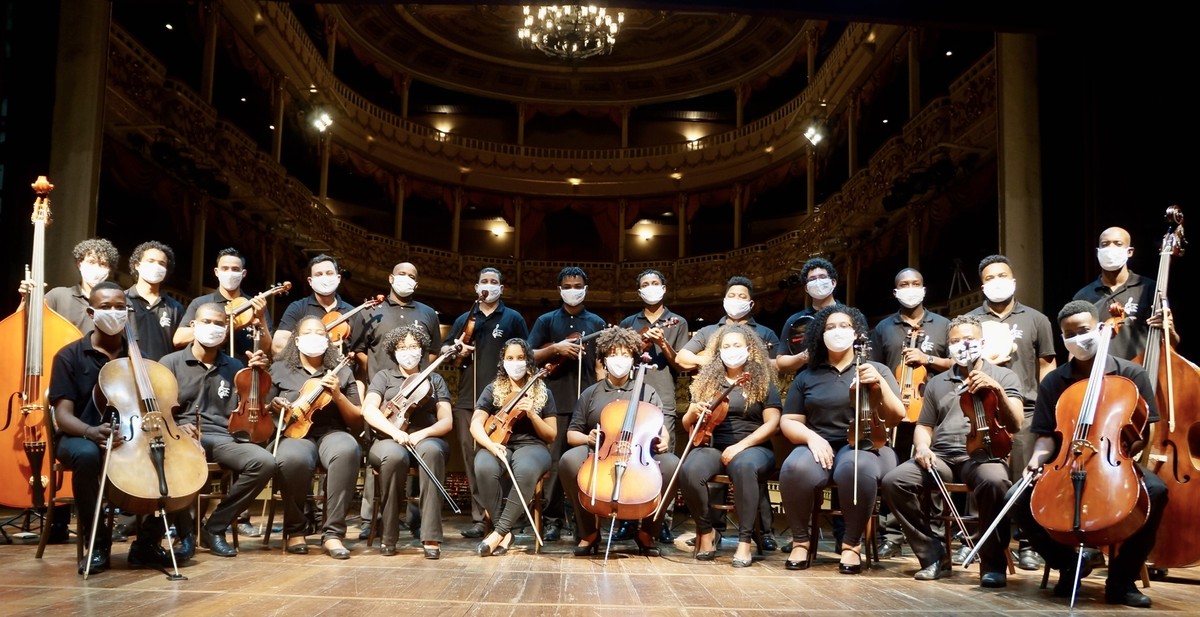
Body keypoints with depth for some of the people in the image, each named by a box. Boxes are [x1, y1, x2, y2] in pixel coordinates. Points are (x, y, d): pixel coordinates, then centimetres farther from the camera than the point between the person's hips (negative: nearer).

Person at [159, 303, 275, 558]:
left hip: (223, 437, 3)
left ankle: (214, 527, -10)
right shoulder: (171, 363, 10)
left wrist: (259, 373, 1)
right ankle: (186, 527, -12)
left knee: (264, 462, -27)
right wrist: (176, 427, -18)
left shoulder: (235, 367, 19)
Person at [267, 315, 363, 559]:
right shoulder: (279, 369, 14)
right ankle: (295, 529, -13)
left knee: (347, 450, -38)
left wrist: (337, 395, -4)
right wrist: (273, 407, -10)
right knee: (293, 459, -39)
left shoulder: (342, 372, 16)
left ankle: (333, 532, -28)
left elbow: (357, 423, 12)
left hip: (332, 433, 1)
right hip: (294, 434, -1)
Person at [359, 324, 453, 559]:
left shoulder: (435, 379, 20)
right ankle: (388, 537, -24)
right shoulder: (384, 376, 16)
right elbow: (369, 410, -3)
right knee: (395, 456, -39)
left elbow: (446, 421, 8)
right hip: (389, 440, -1)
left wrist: (423, 433, -14)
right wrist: (395, 431, -22)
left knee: (431, 451, -38)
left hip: (426, 440, 1)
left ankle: (431, 538, -41)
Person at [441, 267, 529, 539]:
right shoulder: (465, 319, 18)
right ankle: (479, 518, 6)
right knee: (472, 459, 1)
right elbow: (444, 349, 19)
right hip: (468, 400, 3)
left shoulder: (513, 318, 10)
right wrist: (455, 349, -4)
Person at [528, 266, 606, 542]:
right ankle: (553, 520, 6)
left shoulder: (597, 323, 13)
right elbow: (530, 356, 3)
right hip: (555, 401, 0)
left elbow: (600, 365, 9)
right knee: (553, 461, -1)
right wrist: (555, 348, -12)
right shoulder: (546, 320, 10)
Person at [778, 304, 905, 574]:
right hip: (820, 447, 1)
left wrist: (880, 383, -15)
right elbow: (788, 421, 10)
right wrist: (811, 437, -12)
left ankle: (852, 544, -17)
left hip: (864, 446, -1)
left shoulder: (876, 369, 11)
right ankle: (800, 540, -11)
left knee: (856, 469, -38)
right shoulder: (807, 376, 13)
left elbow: (896, 418, 2)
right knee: (795, 469, -34)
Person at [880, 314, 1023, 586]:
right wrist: (922, 447, -2)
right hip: (941, 456, 3)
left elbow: (1015, 424, -1)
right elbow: (924, 426, 21)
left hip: (983, 454, -3)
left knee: (995, 481, -39)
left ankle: (994, 563, -20)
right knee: (893, 481, -23)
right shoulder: (937, 382, 21)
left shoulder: (1004, 376, 12)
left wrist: (997, 390, -18)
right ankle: (934, 554, -10)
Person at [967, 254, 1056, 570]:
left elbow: (1046, 366, 10)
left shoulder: (1035, 319, 12)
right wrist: (983, 363, -2)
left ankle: (1027, 545, 7)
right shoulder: (970, 320, 14)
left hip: (1024, 409, -1)